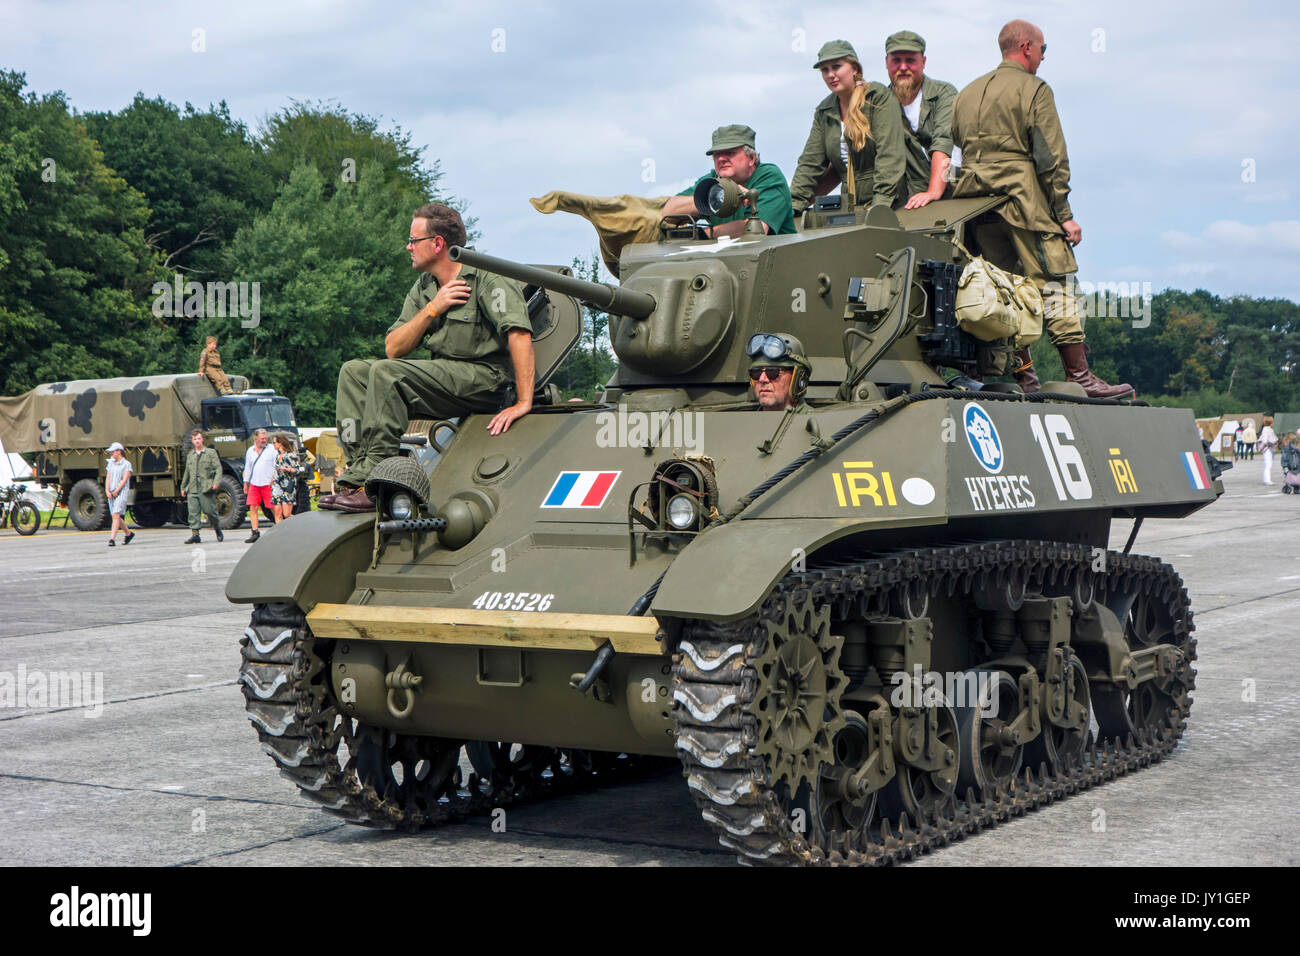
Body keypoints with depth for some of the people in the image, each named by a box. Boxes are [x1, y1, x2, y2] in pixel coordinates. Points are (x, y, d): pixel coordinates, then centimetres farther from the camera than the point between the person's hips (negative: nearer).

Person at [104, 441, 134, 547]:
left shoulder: (126, 464, -3)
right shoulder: (111, 464, 13)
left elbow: (125, 479, -11)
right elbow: (107, 478, 8)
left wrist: (116, 491, -17)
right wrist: (107, 491, -7)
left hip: (121, 493, -6)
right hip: (111, 494, 6)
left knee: (116, 515, -18)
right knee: (117, 517, 9)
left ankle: (112, 539, -23)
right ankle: (129, 534, 30)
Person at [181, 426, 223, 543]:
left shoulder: (211, 452, 4)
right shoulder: (190, 456, 18)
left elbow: (218, 468, -3)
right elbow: (187, 473, 26)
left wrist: (217, 482, -17)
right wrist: (183, 487, 24)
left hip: (207, 489, -4)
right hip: (192, 489, 4)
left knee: (209, 511, -1)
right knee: (193, 512, -4)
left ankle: (217, 529, 22)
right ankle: (195, 534, -3)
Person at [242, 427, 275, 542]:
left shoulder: (271, 450, 0)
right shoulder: (250, 451, 13)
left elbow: (276, 467, -1)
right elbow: (247, 468, 20)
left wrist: (273, 479, -11)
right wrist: (246, 483, 18)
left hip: (268, 484, -4)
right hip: (254, 484, 4)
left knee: (274, 508, -5)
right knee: (253, 508, 0)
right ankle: (255, 533, 5)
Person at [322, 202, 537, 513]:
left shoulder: (487, 278, -11)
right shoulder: (423, 289, 13)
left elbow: (519, 333, -24)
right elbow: (393, 348, 7)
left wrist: (523, 403, -32)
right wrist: (432, 309, -8)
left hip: (483, 378, -8)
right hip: (440, 374, 8)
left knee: (387, 373, -27)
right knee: (354, 371, -3)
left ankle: (370, 483, -26)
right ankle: (358, 470, -15)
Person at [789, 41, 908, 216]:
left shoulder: (879, 98, -2)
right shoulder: (823, 113, 14)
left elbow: (890, 155, -12)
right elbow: (809, 163, 13)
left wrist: (880, 204, -22)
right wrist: (793, 206, -1)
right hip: (850, 207, 5)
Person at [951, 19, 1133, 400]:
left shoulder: (966, 95, 20)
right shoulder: (1033, 89, -2)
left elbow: (958, 147, 17)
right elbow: (1051, 158, -8)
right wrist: (1065, 214, -8)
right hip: (1022, 198, -7)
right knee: (1055, 284, -6)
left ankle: (1022, 375, 5)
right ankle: (1079, 377, -8)